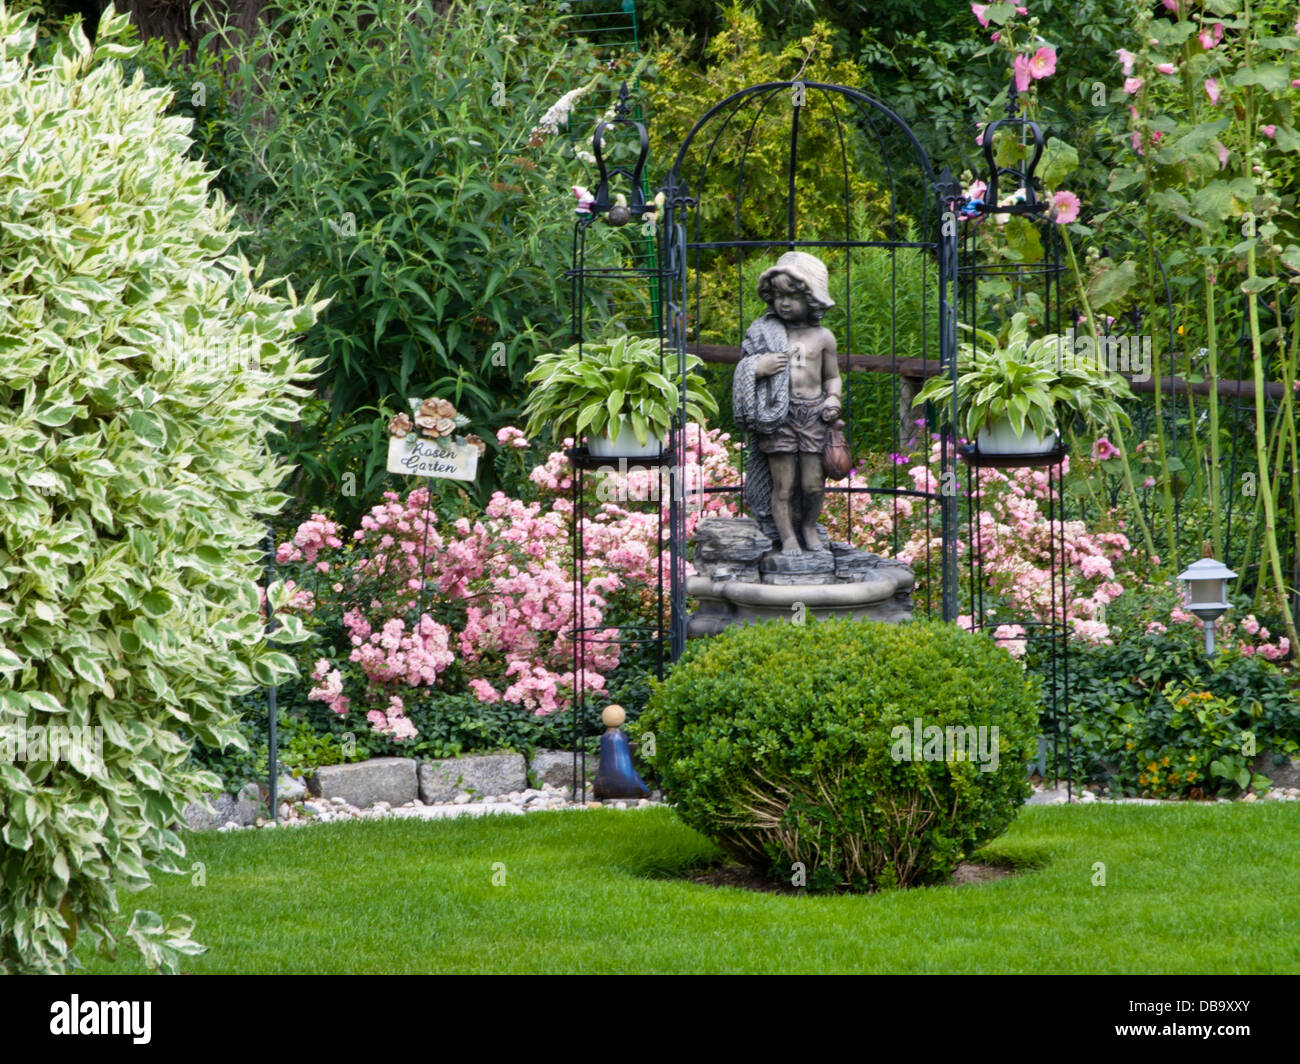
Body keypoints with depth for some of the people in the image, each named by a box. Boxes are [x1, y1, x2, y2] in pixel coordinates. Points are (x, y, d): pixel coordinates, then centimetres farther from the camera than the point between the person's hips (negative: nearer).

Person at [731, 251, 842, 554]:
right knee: (783, 483, 0)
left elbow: (832, 376, 18)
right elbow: (743, 369, 9)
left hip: (812, 413, 1)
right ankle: (787, 535, 12)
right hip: (777, 414, -1)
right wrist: (758, 368, -13)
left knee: (813, 483, 2)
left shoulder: (822, 337, 8)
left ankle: (809, 526, 26)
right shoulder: (764, 332, 5)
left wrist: (833, 399, 0)